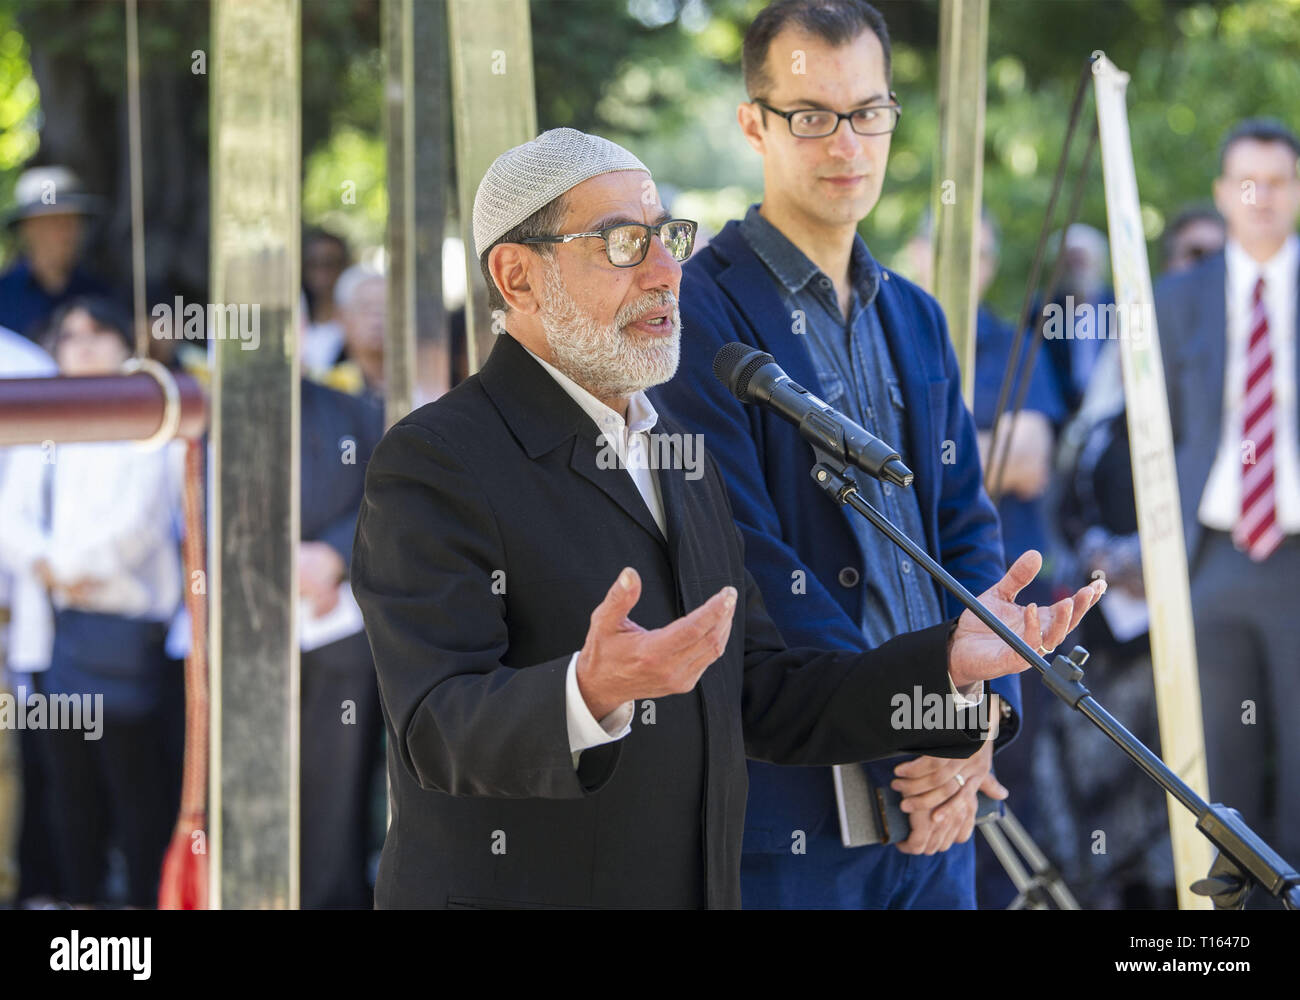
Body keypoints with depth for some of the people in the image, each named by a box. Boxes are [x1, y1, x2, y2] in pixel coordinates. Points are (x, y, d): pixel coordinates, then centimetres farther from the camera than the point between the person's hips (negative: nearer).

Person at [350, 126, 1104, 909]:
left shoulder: (679, 457, 12)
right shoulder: (432, 465, -13)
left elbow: (761, 700, 10)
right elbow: (442, 729, -22)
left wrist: (951, 661, -3)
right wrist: (591, 693, -40)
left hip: (701, 887, 7)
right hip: (512, 891, -7)